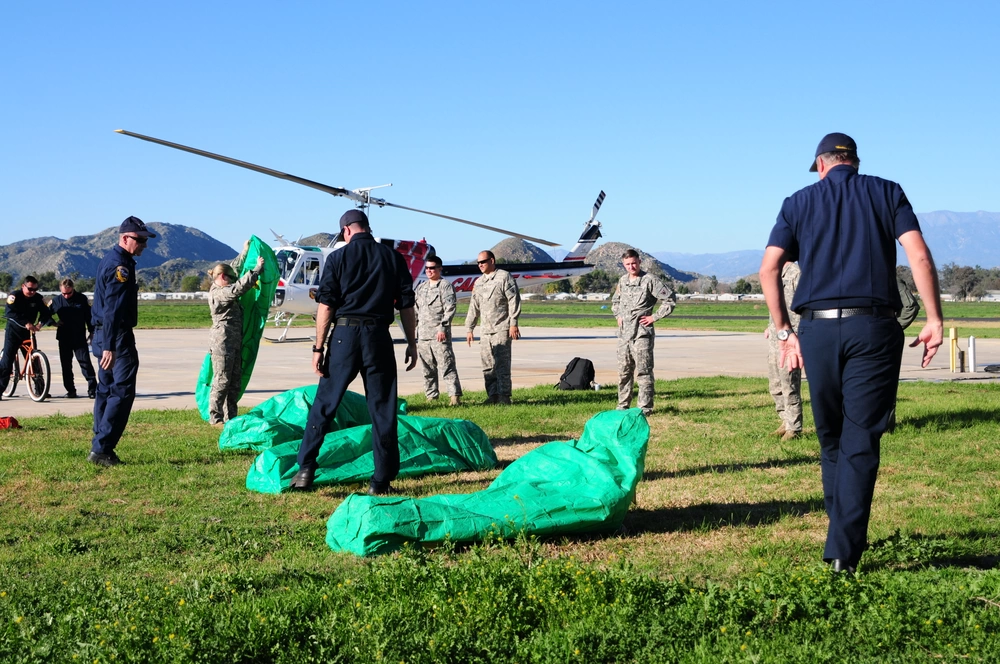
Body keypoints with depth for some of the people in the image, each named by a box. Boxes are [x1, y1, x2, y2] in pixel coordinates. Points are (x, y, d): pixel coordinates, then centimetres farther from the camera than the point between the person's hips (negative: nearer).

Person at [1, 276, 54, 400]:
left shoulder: (38, 298, -2)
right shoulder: (14, 296, -14)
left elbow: (46, 313, -7)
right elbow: (10, 313, -27)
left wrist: (40, 323, -29)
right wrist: (26, 323, -39)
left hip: (28, 333, 4)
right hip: (13, 332, -4)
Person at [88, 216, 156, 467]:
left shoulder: (110, 260, 15)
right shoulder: (121, 265, -17)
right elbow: (112, 309, -24)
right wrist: (110, 347, -28)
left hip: (103, 335, 10)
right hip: (116, 337, -10)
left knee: (106, 390, 13)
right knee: (122, 392, -8)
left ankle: (99, 447, 17)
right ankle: (102, 448, -10)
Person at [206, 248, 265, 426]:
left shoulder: (224, 290, 16)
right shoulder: (218, 292, -13)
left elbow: (235, 267, 28)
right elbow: (240, 287, -25)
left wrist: (245, 252, 28)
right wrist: (258, 268, -21)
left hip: (234, 341, 10)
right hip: (222, 341, -10)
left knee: (235, 381, 10)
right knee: (222, 380, -6)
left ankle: (230, 417, 15)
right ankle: (215, 418, -1)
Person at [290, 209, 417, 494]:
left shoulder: (338, 258, 1)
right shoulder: (393, 258, 7)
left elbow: (326, 305, -3)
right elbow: (406, 305, 5)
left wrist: (319, 347, -1)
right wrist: (412, 343, 11)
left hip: (344, 334, -1)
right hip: (379, 336, 1)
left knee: (324, 404, 8)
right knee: (382, 409, 5)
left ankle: (305, 469, 9)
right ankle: (381, 481, 6)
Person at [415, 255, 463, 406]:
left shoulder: (445, 286, -1)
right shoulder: (421, 288, 19)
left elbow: (450, 308, -10)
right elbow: (416, 310, 23)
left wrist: (443, 328, -16)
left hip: (439, 334, -7)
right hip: (422, 335, 7)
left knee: (447, 365, -11)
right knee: (427, 368, 9)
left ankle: (455, 395, -14)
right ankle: (431, 396, 15)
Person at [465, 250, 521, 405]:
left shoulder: (504, 277, -1)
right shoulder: (479, 282, 19)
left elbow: (514, 301, -7)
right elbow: (474, 307, 23)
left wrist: (513, 324, -14)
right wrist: (469, 329, 19)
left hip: (502, 329, -7)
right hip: (485, 331, 7)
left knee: (501, 363, -9)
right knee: (487, 365, 4)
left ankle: (504, 396, -6)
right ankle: (493, 395, 9)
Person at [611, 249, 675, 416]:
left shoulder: (649, 280, -8)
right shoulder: (622, 280, 12)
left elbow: (669, 298, -10)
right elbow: (615, 301, 32)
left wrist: (655, 317, -9)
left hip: (642, 334, -7)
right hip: (624, 333, 7)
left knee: (643, 372, -5)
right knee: (624, 371, 12)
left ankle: (645, 408, -2)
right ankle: (623, 406, 21)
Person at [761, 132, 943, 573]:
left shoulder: (799, 202, 12)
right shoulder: (886, 193, 10)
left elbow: (769, 269, 3)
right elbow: (919, 256, -4)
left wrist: (784, 333, 9)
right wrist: (934, 320, -1)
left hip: (817, 328, 2)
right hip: (873, 327, -1)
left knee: (832, 441, 15)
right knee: (860, 442, -1)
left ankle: (846, 535, 24)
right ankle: (843, 551, -7)